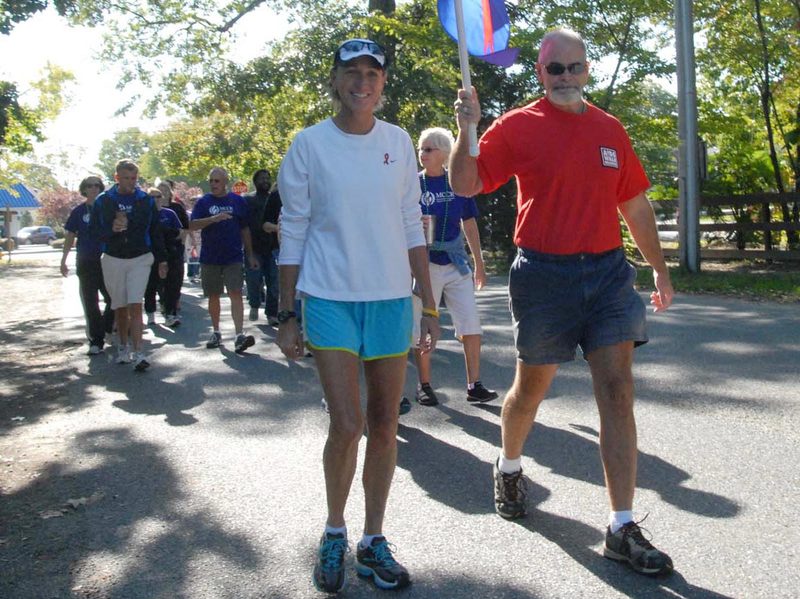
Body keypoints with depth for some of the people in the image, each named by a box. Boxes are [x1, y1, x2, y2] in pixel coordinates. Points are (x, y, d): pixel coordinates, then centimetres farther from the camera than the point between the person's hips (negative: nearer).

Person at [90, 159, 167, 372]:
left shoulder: (146, 201, 3)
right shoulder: (103, 200, 1)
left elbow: (155, 232, 8)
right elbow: (93, 229, 2)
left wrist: (161, 260, 7)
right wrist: (112, 229, -19)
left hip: (140, 259, -1)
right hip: (113, 259, 1)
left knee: (135, 305, -12)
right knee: (120, 307, 10)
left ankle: (138, 354, -16)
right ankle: (123, 347, 27)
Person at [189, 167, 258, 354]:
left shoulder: (238, 201, 5)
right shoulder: (203, 202, 4)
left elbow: (245, 229, 10)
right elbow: (192, 225, -9)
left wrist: (250, 255, 9)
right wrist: (213, 219, -25)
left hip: (233, 257, -1)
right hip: (210, 258, 1)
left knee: (236, 294, -12)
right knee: (213, 296, 10)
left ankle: (240, 335, -18)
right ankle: (216, 332, 24)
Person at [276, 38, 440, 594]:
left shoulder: (399, 142, 8)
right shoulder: (310, 143, 0)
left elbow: (412, 226, 11)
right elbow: (293, 232, 2)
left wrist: (429, 307, 8)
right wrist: (287, 315, 0)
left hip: (392, 298, 3)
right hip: (330, 299, -3)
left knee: (385, 425, 6)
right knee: (347, 423, -8)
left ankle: (374, 540, 22)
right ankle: (335, 533, 17)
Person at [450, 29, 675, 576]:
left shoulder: (610, 130, 10)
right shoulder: (518, 126, -1)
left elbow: (636, 205, 16)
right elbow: (466, 185, -6)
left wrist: (661, 270, 18)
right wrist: (467, 130, -21)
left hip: (608, 270, 3)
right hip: (545, 274, -3)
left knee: (618, 391, -5)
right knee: (531, 387, 11)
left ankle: (623, 529, 1)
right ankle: (509, 467, 42)